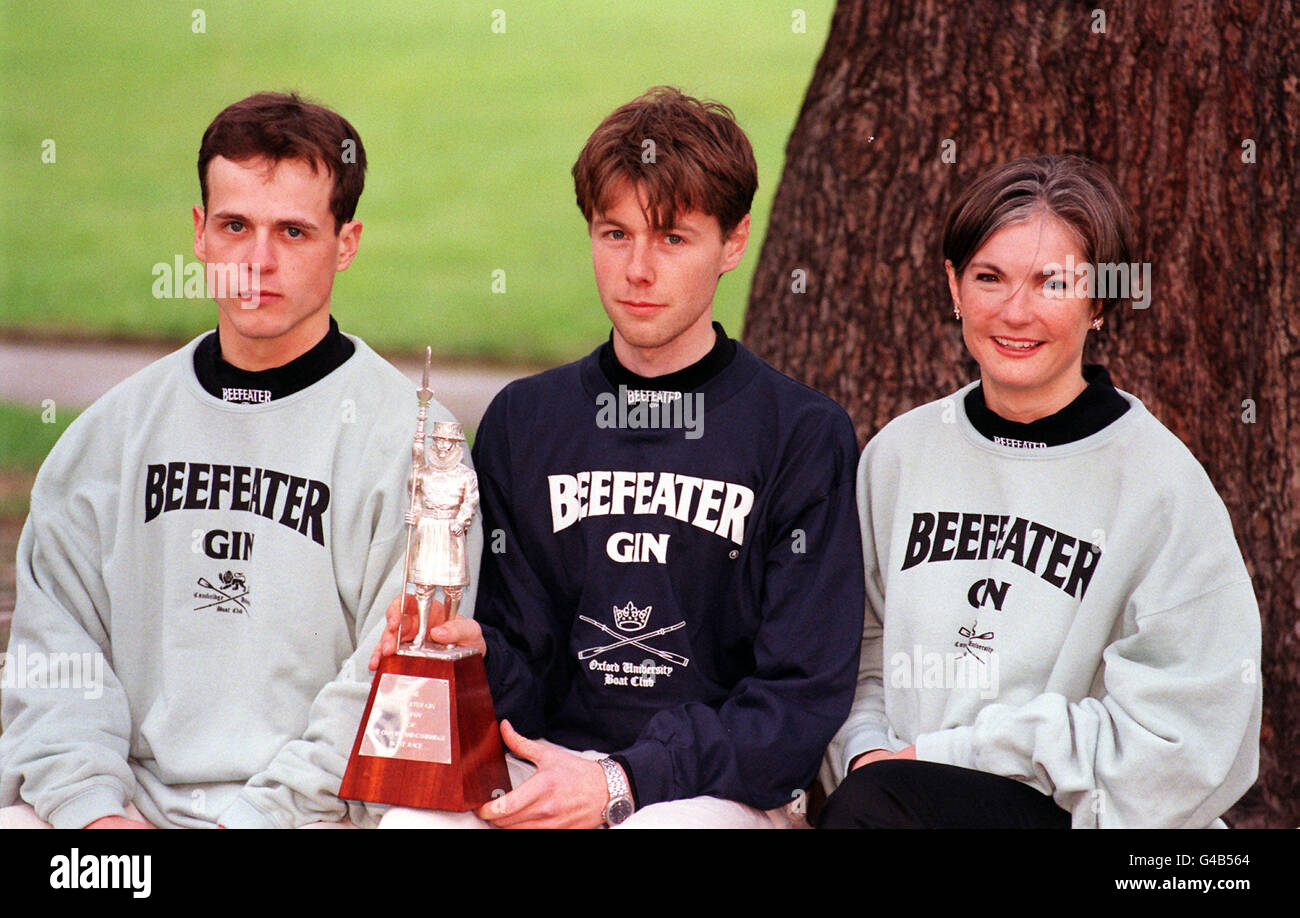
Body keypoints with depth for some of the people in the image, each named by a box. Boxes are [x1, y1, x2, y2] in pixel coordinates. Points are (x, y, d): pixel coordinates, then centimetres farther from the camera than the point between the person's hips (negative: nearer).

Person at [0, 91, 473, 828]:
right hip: (130, 798, 4)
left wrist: (263, 811, -16)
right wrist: (92, 803, -5)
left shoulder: (410, 435, -2)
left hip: (312, 810, -4)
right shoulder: (116, 427, 13)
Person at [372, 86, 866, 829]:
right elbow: (520, 671, 12)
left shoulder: (805, 434, 0)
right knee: (413, 815, -27)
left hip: (720, 788, -3)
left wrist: (622, 782, -16)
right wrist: (475, 655, -12)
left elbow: (804, 695, -6)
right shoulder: (523, 421, 12)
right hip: (546, 763, 3)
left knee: (662, 824, -36)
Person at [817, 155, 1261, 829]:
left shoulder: (1159, 482, -5)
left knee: (871, 800, -30)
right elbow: (863, 653, 15)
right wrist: (868, 749, -6)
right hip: (903, 778, 4)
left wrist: (946, 753, -10)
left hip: (1080, 814, -4)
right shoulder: (898, 453, 8)